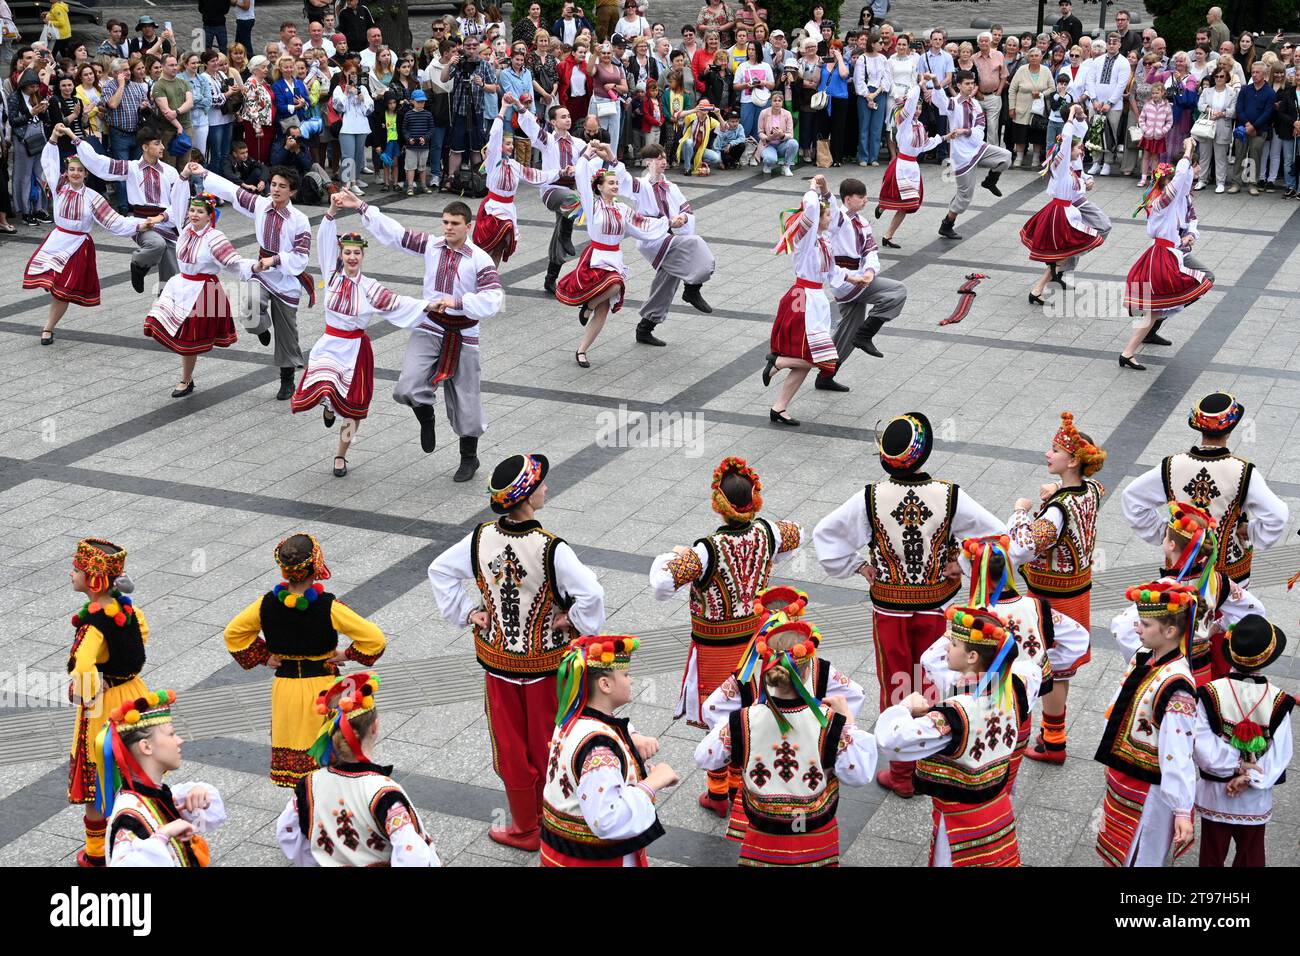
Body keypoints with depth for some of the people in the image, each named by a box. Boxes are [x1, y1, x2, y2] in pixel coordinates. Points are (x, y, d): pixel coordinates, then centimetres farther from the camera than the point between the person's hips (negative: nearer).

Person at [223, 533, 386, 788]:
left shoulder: (268, 604, -9)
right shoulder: (327, 607, -21)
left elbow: (232, 633, 6)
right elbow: (375, 639, -21)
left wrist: (265, 657, 8)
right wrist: (347, 654, -5)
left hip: (284, 687, 3)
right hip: (322, 687, -3)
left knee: (291, 753, 16)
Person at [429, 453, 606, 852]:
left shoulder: (481, 538, -12)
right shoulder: (550, 548, -26)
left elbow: (440, 570, 0)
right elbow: (591, 593, -33)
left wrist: (467, 611, 3)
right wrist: (572, 621, -15)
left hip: (497, 659, 3)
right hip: (545, 662, -3)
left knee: (511, 745, 17)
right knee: (546, 744, 16)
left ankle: (525, 829, 31)